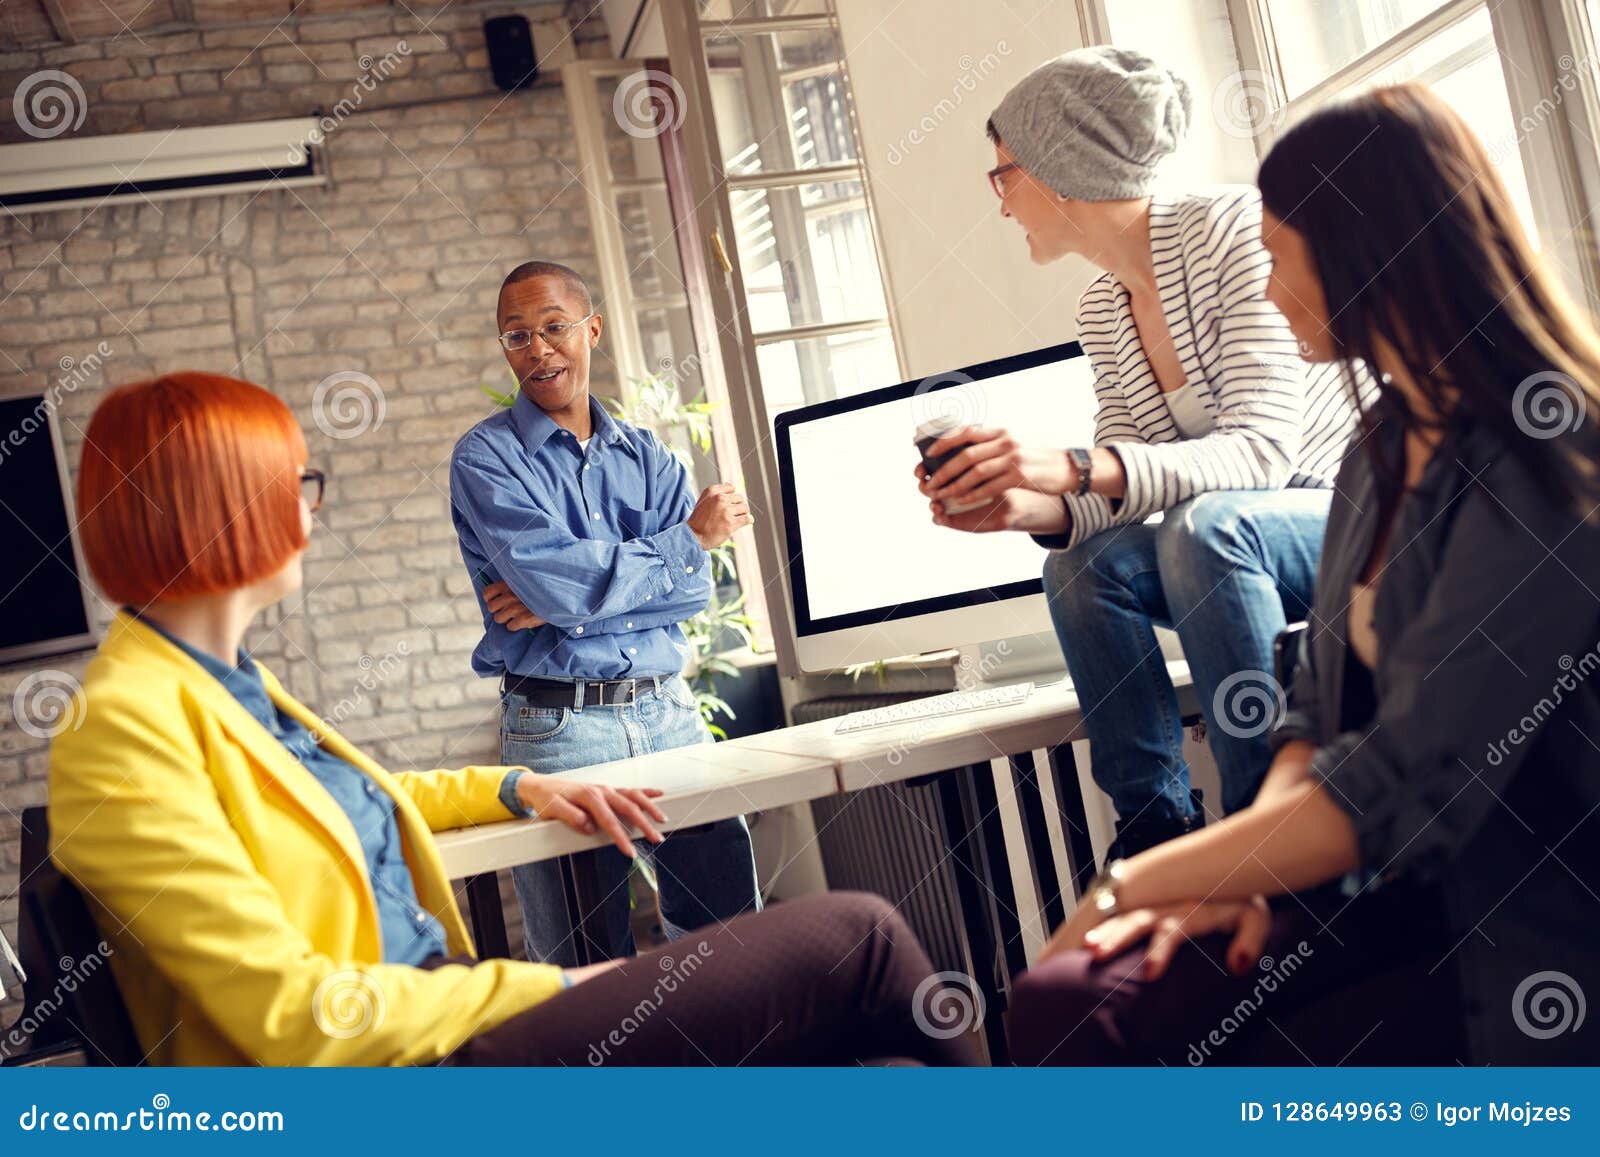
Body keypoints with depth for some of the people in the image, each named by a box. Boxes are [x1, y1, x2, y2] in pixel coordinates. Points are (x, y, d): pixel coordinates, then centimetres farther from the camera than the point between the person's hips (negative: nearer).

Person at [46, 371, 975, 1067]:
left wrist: (516, 787, 18)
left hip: (435, 1008, 9)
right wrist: (547, 988, -12)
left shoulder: (231, 683, 12)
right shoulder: (125, 732, -16)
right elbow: (296, 1017, -19)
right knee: (854, 942, -11)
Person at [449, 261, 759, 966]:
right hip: (557, 727, -4)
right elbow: (552, 577, -15)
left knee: (733, 931, 7)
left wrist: (561, 601, -12)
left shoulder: (647, 456, 13)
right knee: (586, 969, 2)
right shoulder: (486, 458, 0)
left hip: (668, 713, 4)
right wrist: (688, 540, -4)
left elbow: (696, 588, -1)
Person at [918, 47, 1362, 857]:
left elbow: (1263, 450, -28)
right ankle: (1158, 827, -11)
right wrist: (1035, 508, -19)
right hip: (1232, 545, 7)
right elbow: (1127, 488, 2)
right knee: (1081, 565, -17)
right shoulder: (1100, 312, 4)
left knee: (1204, 528, -33)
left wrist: (1076, 467, -40)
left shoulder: (1234, 230, -18)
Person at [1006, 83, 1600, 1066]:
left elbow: (1409, 783, -23)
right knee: (1070, 1003, -13)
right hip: (1392, 888, 6)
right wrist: (1248, 869, -7)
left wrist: (1127, 886, -19)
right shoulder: (1381, 451, 11)